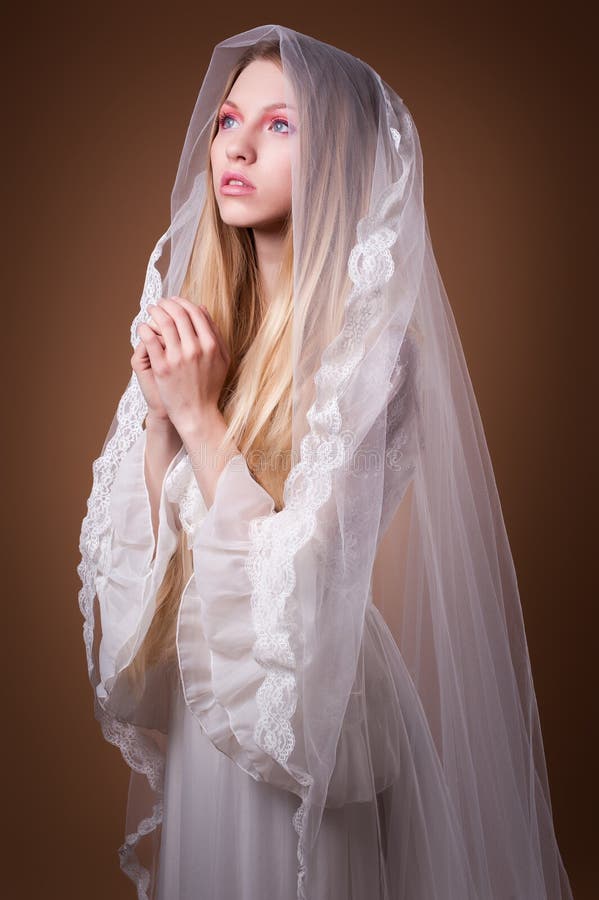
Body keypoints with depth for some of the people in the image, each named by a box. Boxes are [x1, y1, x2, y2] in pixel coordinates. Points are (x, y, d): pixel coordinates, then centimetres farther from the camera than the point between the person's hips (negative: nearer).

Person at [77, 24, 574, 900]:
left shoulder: (369, 343, -20)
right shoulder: (193, 312, -1)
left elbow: (304, 584, -23)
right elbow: (139, 542, -1)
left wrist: (200, 415, -24)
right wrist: (157, 410, -16)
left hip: (308, 709, -6)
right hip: (199, 697, 6)